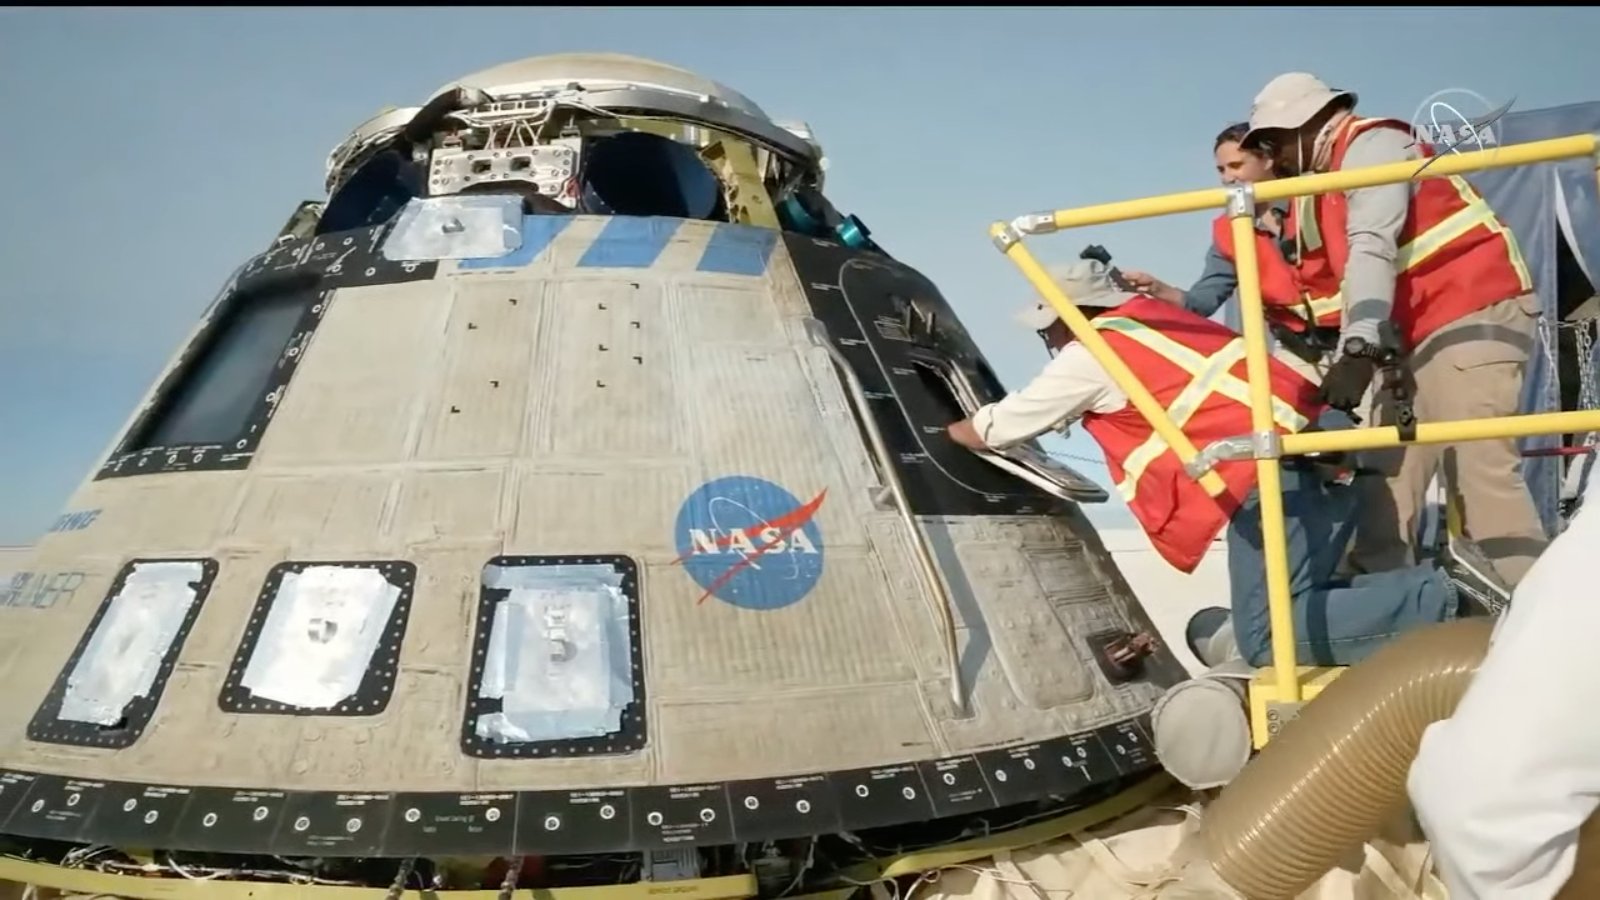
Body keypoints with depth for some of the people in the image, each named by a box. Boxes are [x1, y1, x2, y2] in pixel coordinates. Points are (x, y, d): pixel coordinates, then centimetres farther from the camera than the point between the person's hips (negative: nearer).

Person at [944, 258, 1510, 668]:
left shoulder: (1087, 356, 4)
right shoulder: (1150, 314, 24)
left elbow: (987, 432, 15)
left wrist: (952, 428, 37)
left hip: (1270, 467, -9)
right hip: (1319, 443, 9)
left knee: (1267, 637, -9)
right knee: (1294, 604, 12)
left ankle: (1443, 596, -16)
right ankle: (1446, 586, 0)